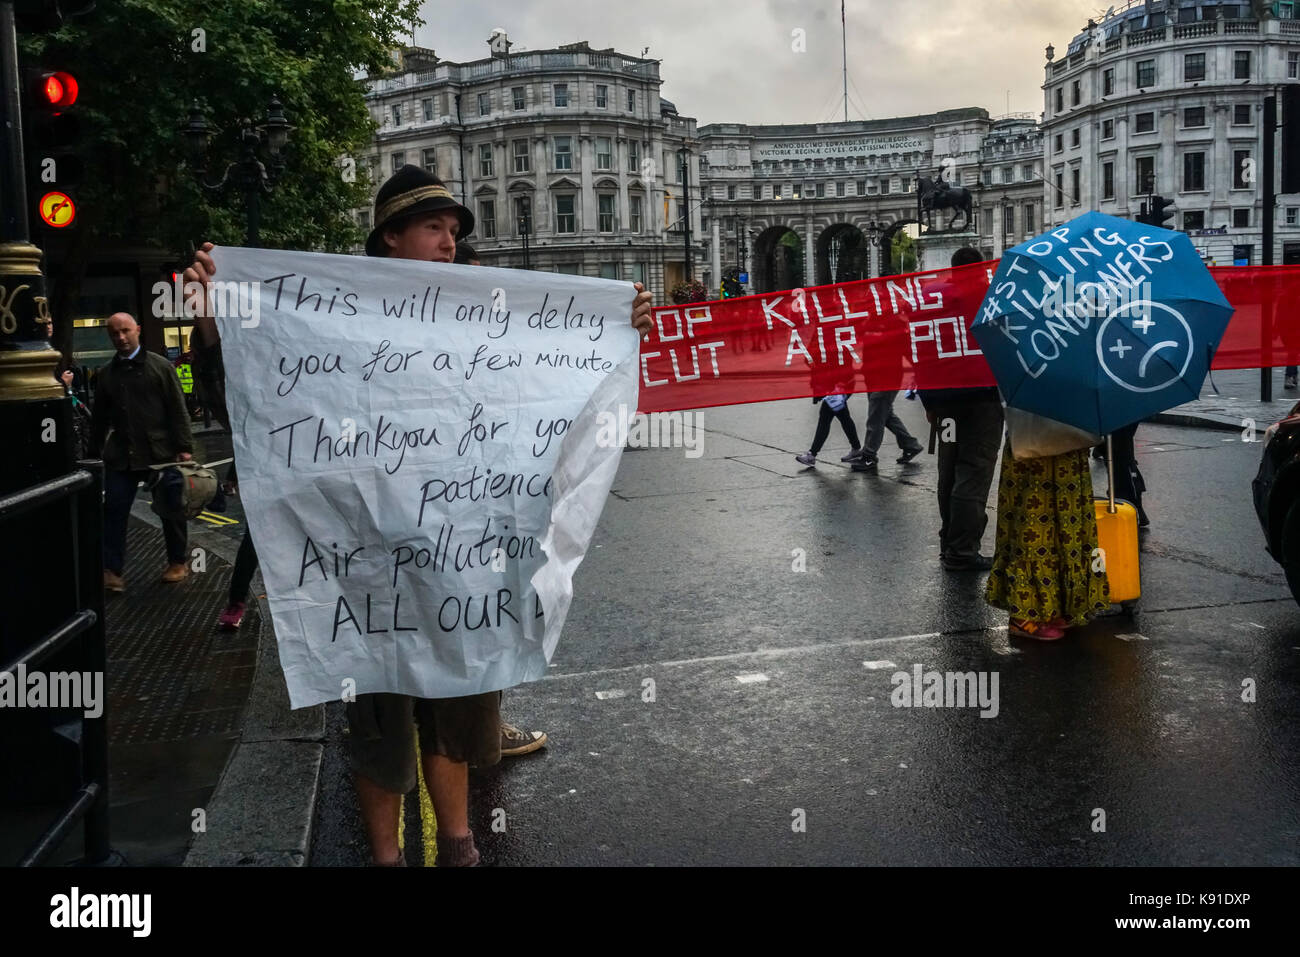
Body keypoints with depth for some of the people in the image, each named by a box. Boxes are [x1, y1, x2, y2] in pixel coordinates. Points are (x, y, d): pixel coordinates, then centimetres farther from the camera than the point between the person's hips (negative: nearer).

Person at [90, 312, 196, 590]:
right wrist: (94, 452, 12)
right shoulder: (107, 373, 9)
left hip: (160, 451, -3)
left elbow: (178, 410, -4)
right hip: (121, 455, 3)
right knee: (114, 510, -2)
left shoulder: (160, 366, -2)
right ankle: (111, 570, 2)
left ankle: (177, 563, 24)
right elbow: (99, 418, 15)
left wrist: (184, 447, -10)